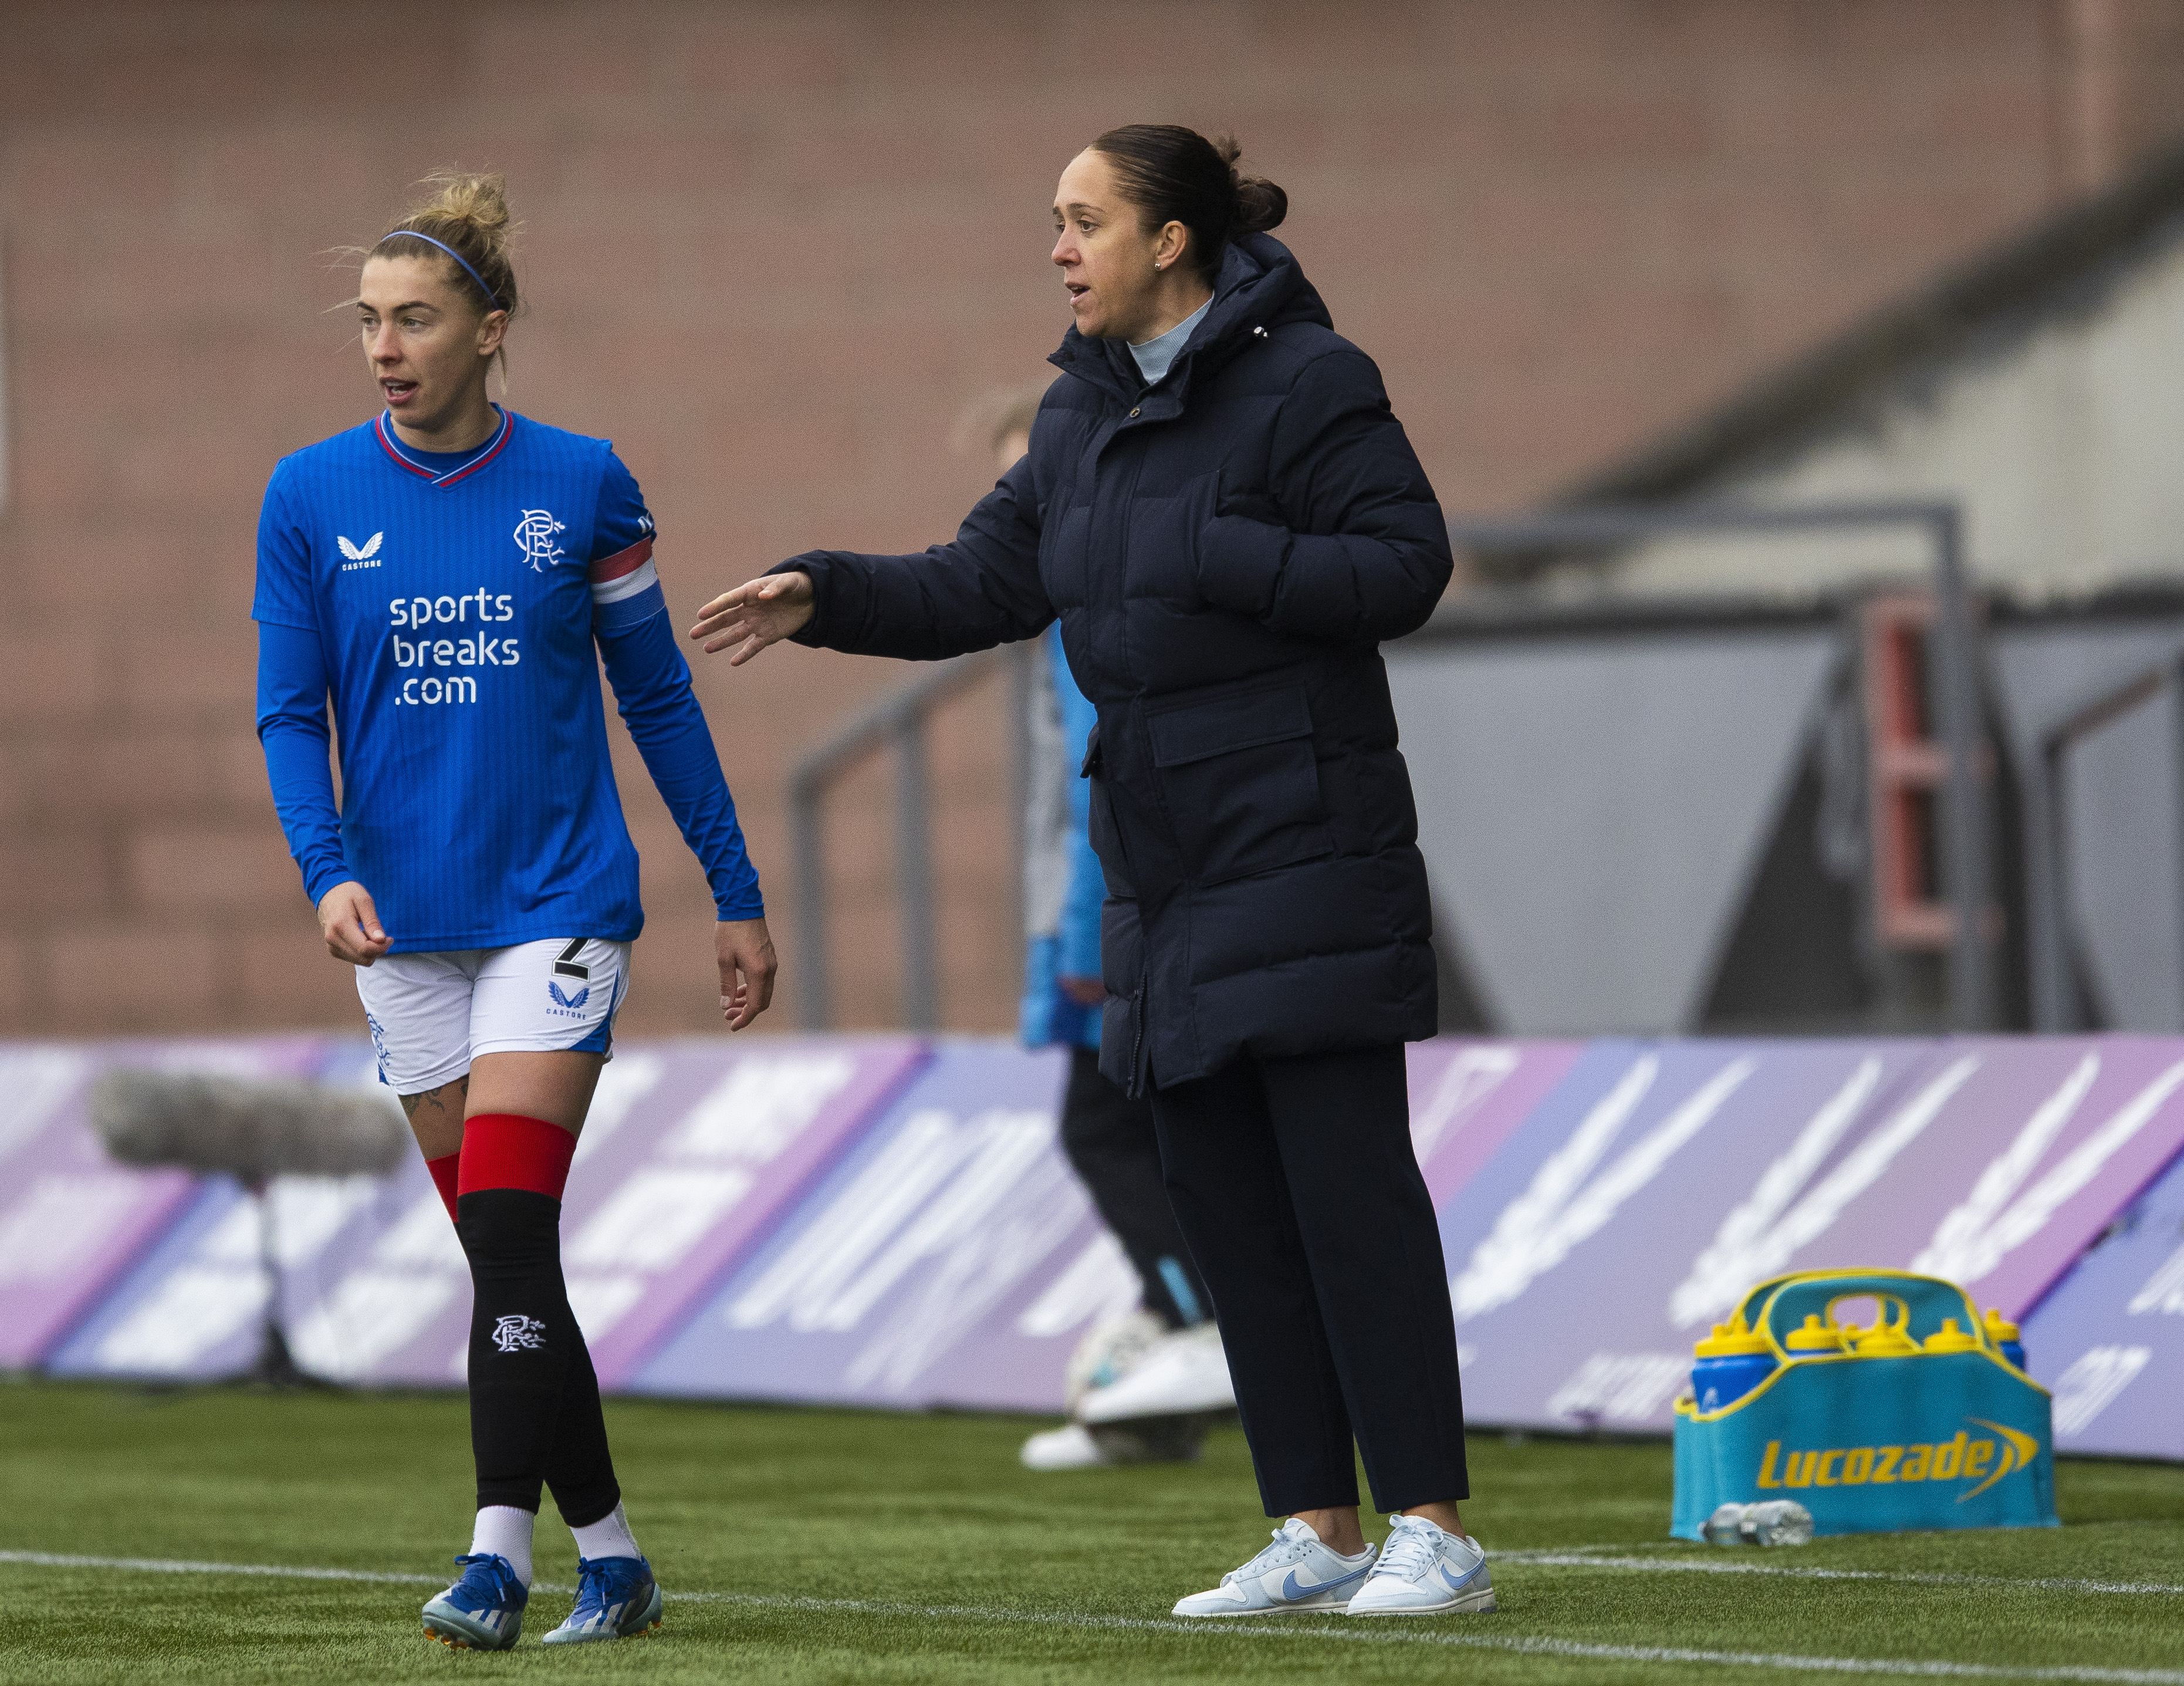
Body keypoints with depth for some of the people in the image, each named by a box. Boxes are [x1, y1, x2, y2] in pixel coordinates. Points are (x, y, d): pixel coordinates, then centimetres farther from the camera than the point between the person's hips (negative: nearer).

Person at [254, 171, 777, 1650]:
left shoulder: (580, 485, -2)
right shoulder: (311, 498, 2)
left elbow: (658, 694, 6)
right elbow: (290, 711, 1)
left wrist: (736, 893, 8)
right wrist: (328, 868, -16)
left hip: (560, 901, -3)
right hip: (406, 921, 3)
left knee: (508, 1234, -15)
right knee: (504, 1255, 6)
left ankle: (500, 1559, -18)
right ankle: (610, 1556, 16)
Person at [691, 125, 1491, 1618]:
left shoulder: (1303, 382, -10)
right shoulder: (1090, 413, 13)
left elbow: (1408, 565, -14)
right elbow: (989, 583, 15)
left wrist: (1211, 558, -19)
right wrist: (826, 596, 1)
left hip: (1307, 849, -8)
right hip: (1170, 866, 8)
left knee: (1347, 1182, -10)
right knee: (1226, 1201, 7)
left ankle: (1437, 1533, -8)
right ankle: (1319, 1531, 11)